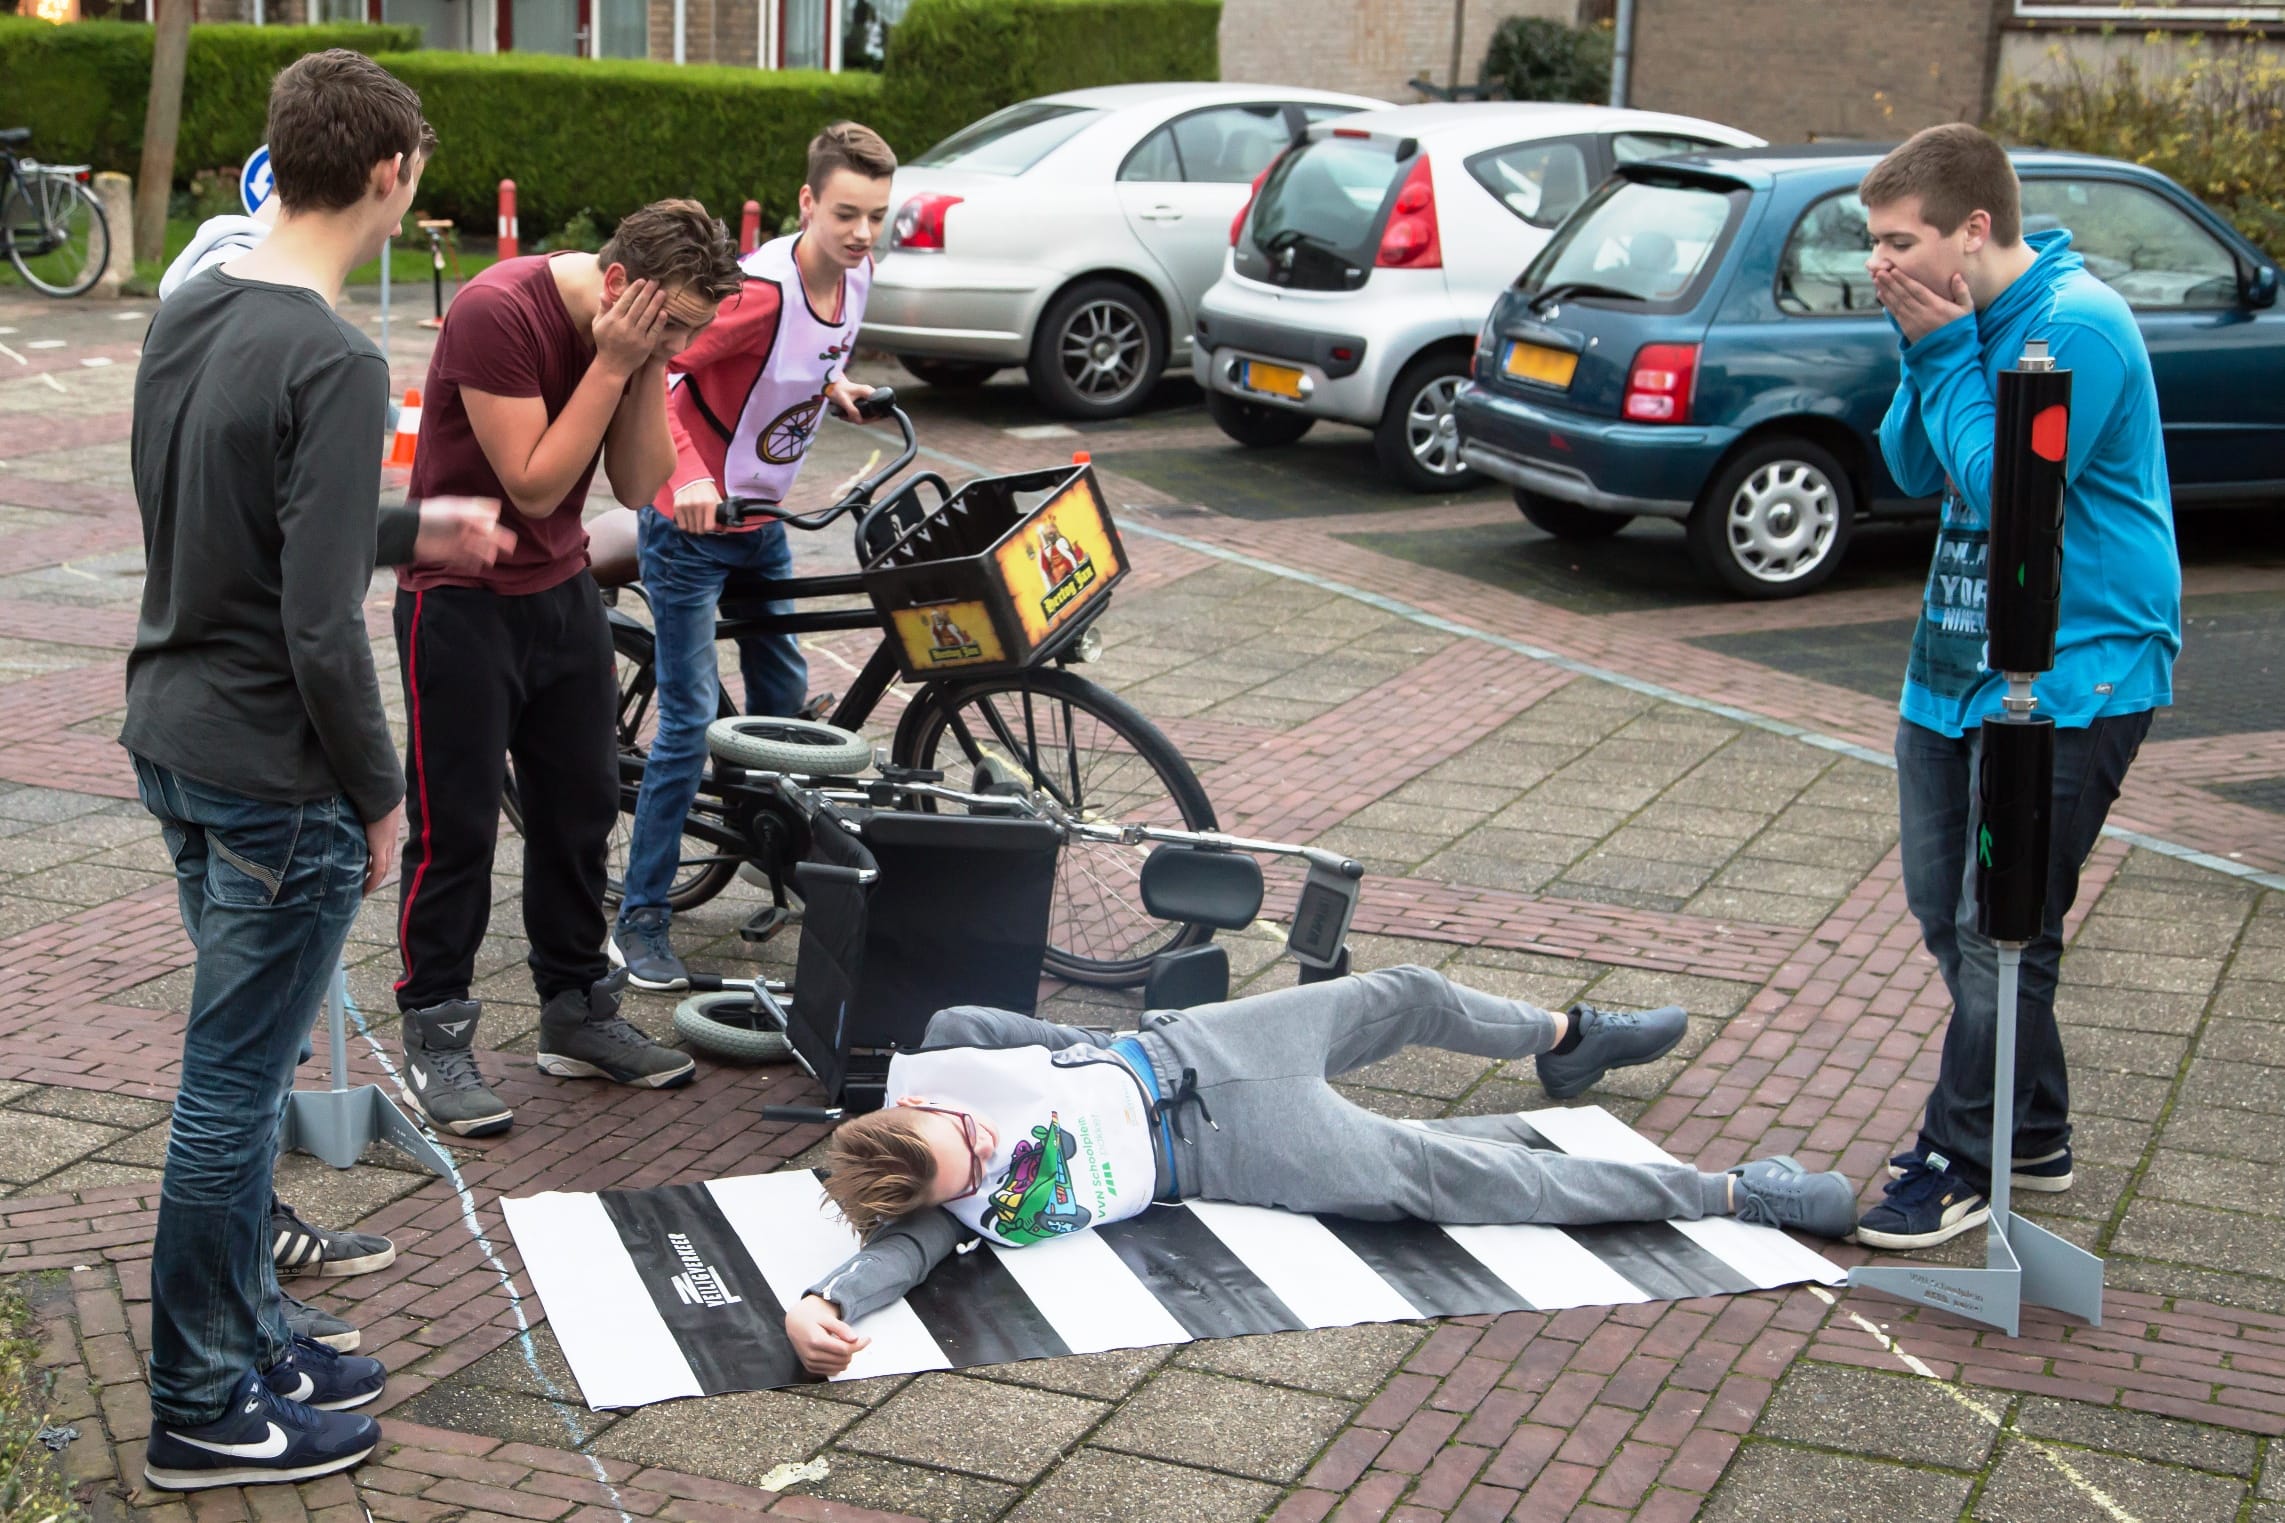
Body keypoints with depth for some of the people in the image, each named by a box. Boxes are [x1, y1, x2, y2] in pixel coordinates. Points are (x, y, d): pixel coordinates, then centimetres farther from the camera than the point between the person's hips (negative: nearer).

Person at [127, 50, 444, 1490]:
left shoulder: (184, 316, 5)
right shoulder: (335, 365, -22)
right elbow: (322, 627, -23)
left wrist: (428, 524, 28)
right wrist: (379, 794, -10)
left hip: (173, 741, 9)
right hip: (275, 777, -9)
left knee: (242, 1071, 20)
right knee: (234, 1088, 3)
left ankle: (251, 1338, 33)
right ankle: (203, 1411, 17)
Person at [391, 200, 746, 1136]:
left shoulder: (635, 330, -2)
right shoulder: (500, 312, -24)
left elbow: (639, 487, -2)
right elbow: (535, 484, -24)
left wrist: (648, 371, -15)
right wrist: (613, 365, -26)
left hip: (562, 592, 7)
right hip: (461, 599, -7)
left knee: (581, 812, 11)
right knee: (456, 829, -3)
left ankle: (576, 1014, 24)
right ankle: (434, 1041, 8)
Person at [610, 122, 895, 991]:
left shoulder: (854, 278, -3)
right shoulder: (762, 289, -28)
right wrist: (688, 476, -43)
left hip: (763, 525, 8)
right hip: (691, 529, -8)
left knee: (784, 693, 17)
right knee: (691, 719, -7)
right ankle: (640, 921, 1)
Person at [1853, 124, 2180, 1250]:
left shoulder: (2076, 327, -19)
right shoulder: (1966, 320, 8)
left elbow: (2005, 488, -23)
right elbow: (1913, 471, 9)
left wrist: (1949, 352, -17)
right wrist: (1924, 355, -5)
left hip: (2070, 675, -9)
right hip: (1959, 658, 9)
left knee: (2000, 929, -5)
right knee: (1945, 912, 15)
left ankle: (1959, 1163, 7)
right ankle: (2034, 1137, 29)